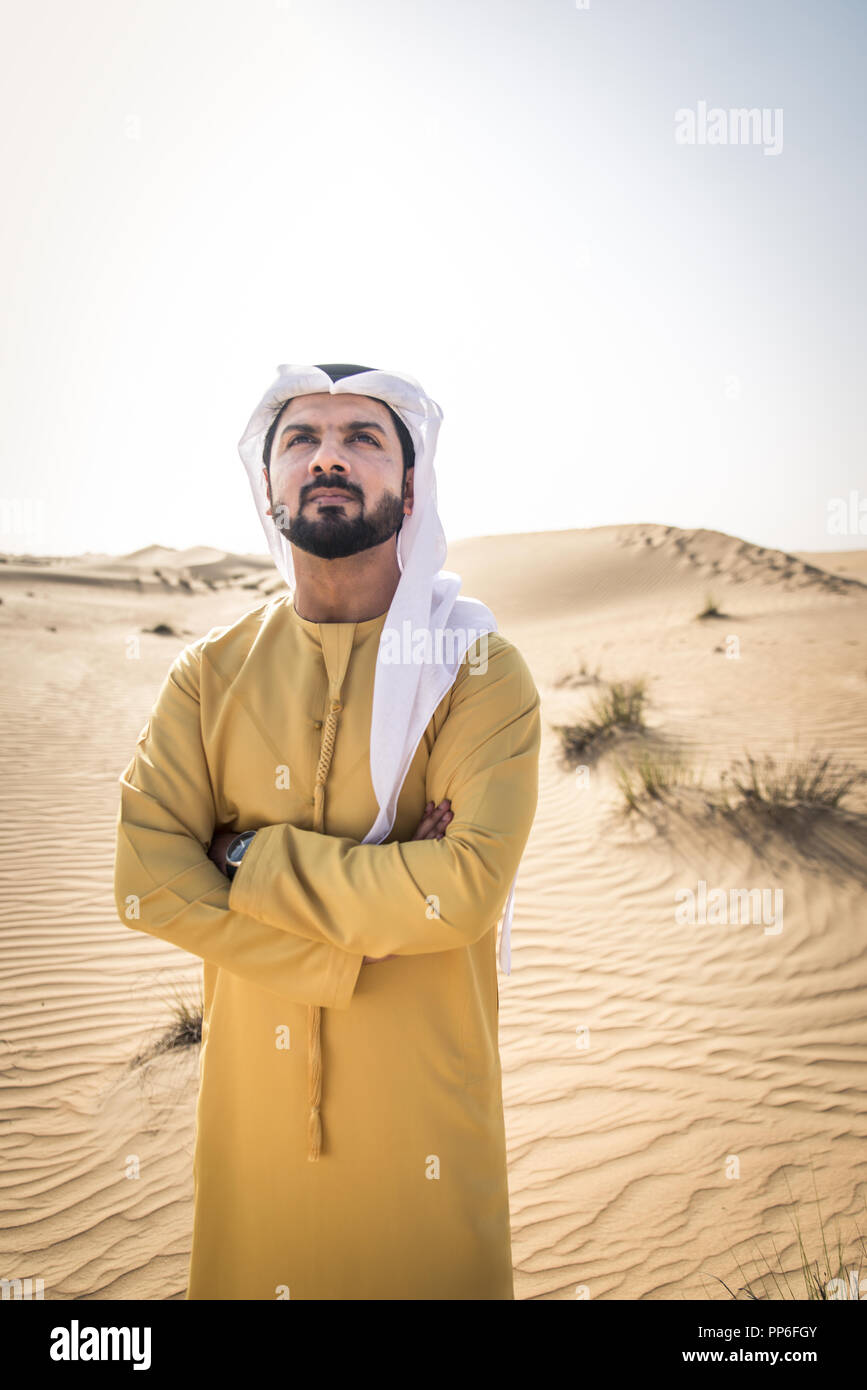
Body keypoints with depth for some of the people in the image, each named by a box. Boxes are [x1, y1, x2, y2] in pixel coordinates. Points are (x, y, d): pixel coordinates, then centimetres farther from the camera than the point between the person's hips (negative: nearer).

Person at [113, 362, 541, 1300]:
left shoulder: (480, 672, -10)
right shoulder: (210, 674, -2)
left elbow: (470, 889, -23)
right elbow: (147, 882, -11)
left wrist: (255, 859, -16)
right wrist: (348, 950, -18)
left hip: (425, 1102, -2)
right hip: (254, 1092, 2)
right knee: (252, 1269, 19)